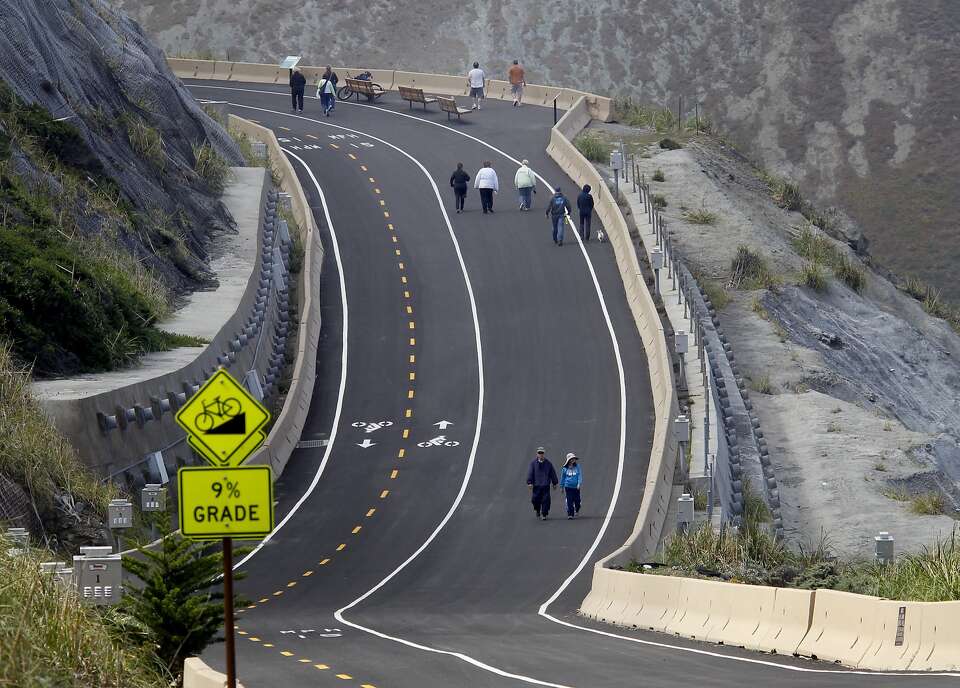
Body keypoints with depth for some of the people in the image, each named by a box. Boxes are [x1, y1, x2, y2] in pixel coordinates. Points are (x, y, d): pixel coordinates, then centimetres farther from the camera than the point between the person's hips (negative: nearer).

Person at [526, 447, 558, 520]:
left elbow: (553, 473, 12)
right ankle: (538, 511, 30)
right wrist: (530, 482, -9)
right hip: (536, 485, 0)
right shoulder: (533, 463, 3)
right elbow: (530, 473, 0)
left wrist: (554, 483, 13)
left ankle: (544, 515, 1)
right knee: (535, 499, 2)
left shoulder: (548, 463, 7)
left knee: (545, 500, -6)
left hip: (546, 485, 0)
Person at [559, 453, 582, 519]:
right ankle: (570, 514, -3)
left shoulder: (577, 466, 0)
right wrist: (562, 486, 16)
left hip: (576, 487, 1)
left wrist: (579, 483, -17)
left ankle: (577, 510, 40)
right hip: (568, 487, -1)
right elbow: (562, 477, 12)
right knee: (569, 501, -8)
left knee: (577, 500, 10)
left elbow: (580, 475, -4)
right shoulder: (565, 468, 2)